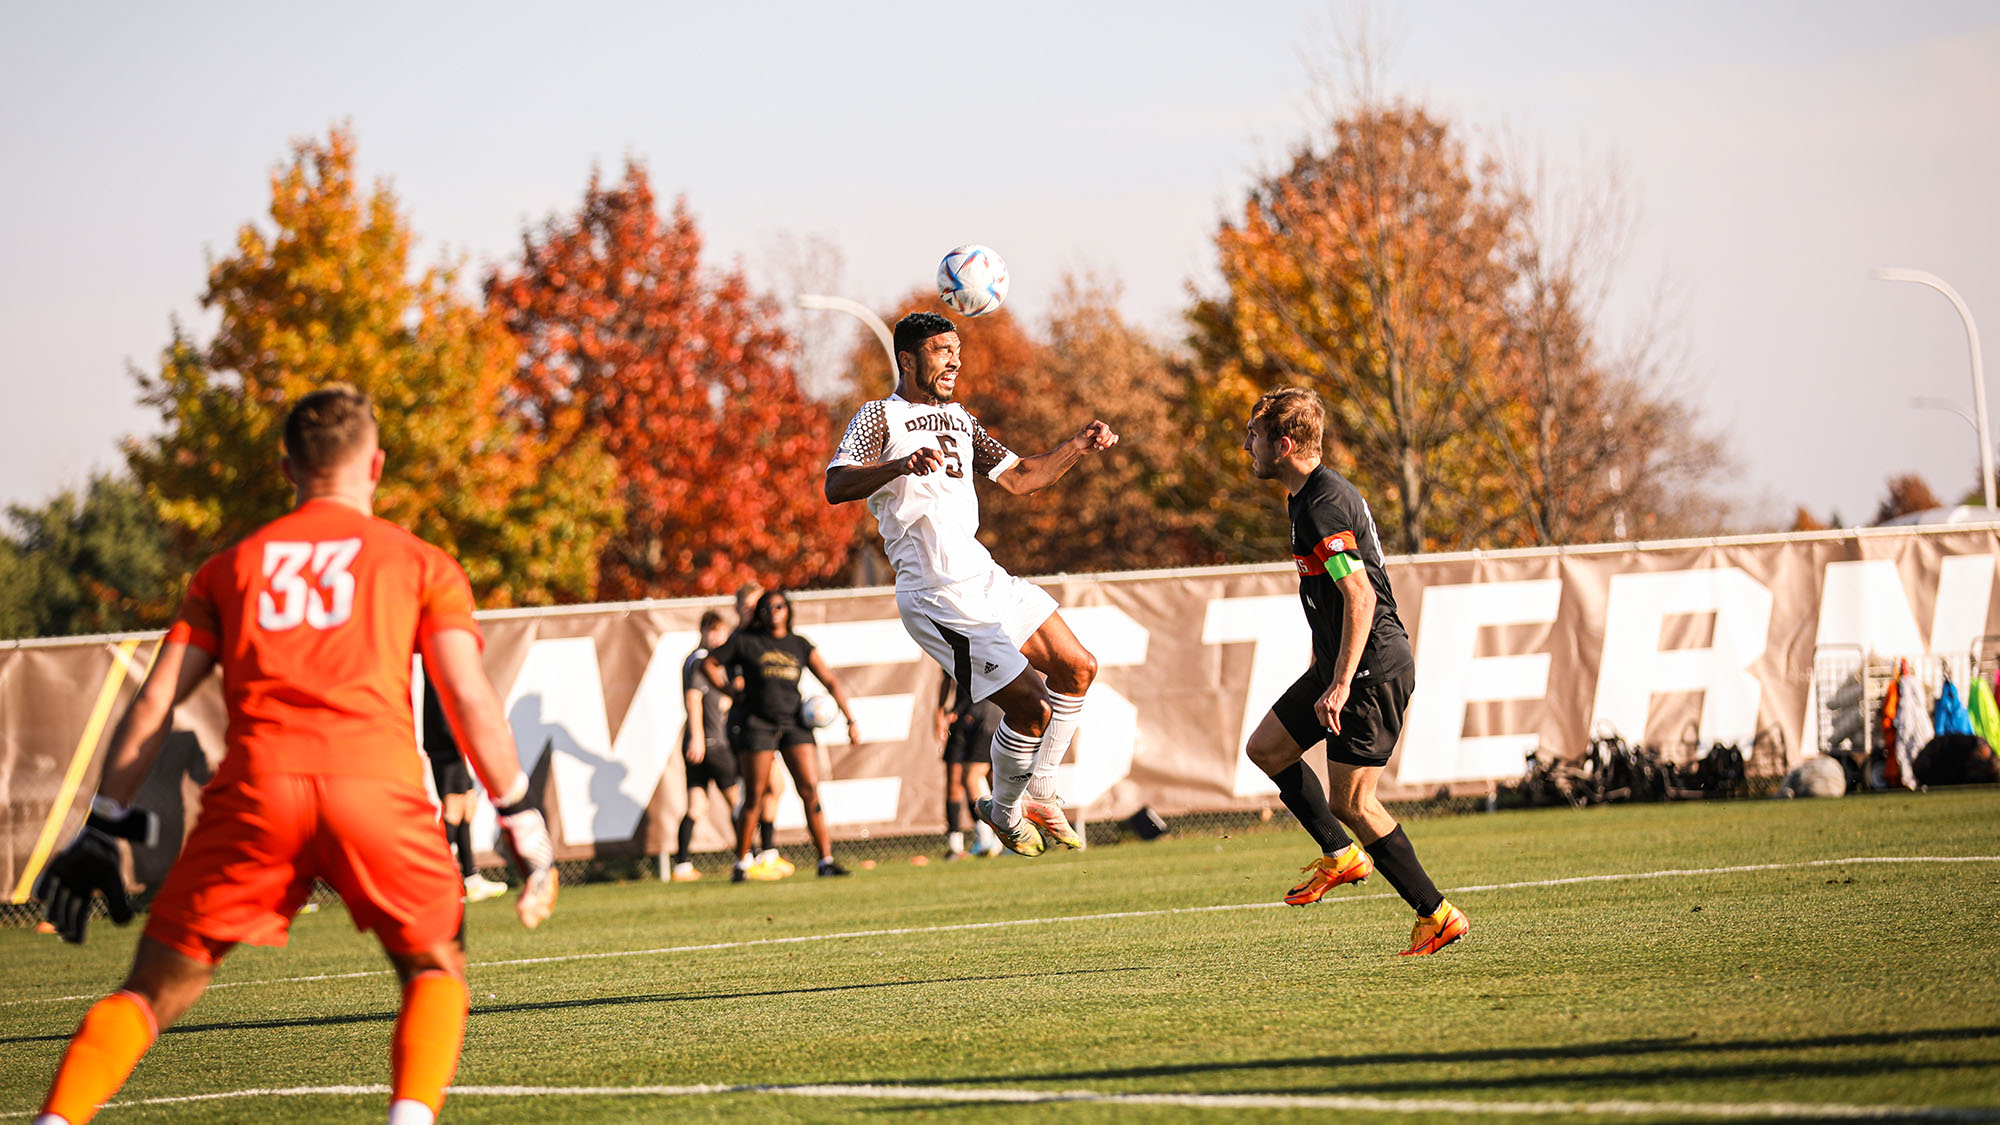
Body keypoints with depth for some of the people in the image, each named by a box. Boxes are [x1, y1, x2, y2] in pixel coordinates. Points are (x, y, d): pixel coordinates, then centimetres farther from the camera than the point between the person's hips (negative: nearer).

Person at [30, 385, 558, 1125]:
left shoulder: (231, 567, 24)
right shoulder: (420, 562, 19)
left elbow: (152, 705, 18)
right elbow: (469, 700, 8)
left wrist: (101, 831, 21)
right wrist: (526, 829, 12)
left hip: (256, 786, 1)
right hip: (376, 782, -1)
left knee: (154, 991, 11)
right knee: (436, 974, 17)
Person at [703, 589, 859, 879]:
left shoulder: (801, 646, 9)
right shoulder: (745, 641, 2)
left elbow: (831, 682, 10)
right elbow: (709, 663, 8)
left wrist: (850, 720, 3)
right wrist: (732, 692, 0)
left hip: (794, 722, 3)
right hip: (756, 722, -3)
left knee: (810, 789, -7)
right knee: (753, 796, -3)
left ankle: (826, 860, -6)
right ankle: (741, 864, 9)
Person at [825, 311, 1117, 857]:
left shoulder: (957, 418, 20)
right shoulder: (881, 417, -5)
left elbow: (1018, 477, 26)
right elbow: (836, 486, -20)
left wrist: (1077, 447, 11)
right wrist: (902, 465, -37)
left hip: (984, 576, 9)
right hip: (940, 598, -9)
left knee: (1077, 669, 12)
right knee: (1030, 707, -13)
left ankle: (1039, 795, 23)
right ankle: (1004, 812, 11)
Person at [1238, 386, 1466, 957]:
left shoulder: (1322, 508, -20)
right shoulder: (1313, 494, 12)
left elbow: (1361, 597, -27)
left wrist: (1340, 685, -28)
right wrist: (1322, 668, 30)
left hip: (1373, 670, -10)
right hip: (1340, 663, 10)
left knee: (1351, 801, -7)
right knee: (1265, 747, 14)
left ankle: (1436, 914, -1)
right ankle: (1341, 856, 20)